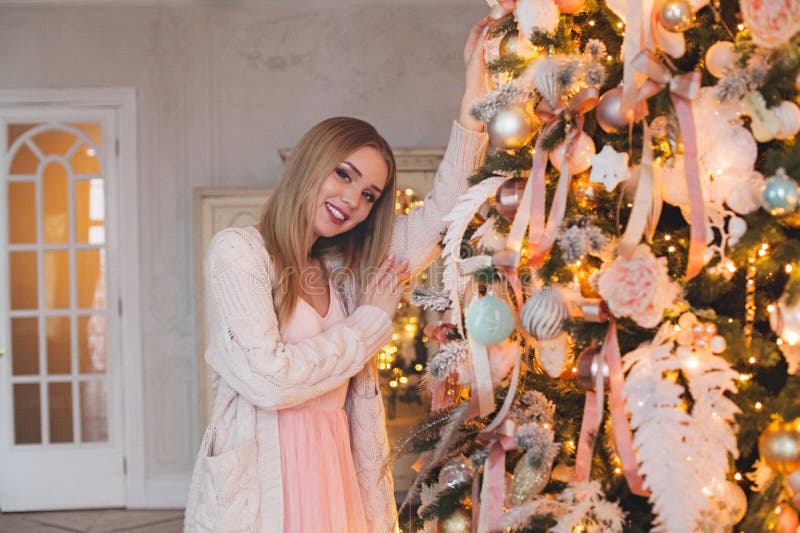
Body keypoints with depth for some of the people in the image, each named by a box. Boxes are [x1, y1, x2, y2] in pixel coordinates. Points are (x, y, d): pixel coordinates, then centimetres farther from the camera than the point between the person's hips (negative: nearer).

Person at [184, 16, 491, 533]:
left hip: (334, 475, 6)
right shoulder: (238, 250, -8)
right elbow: (267, 379, -18)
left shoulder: (347, 268, 10)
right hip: (257, 485, -6)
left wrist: (474, 93, 4)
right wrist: (373, 319, -7)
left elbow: (440, 212, 10)